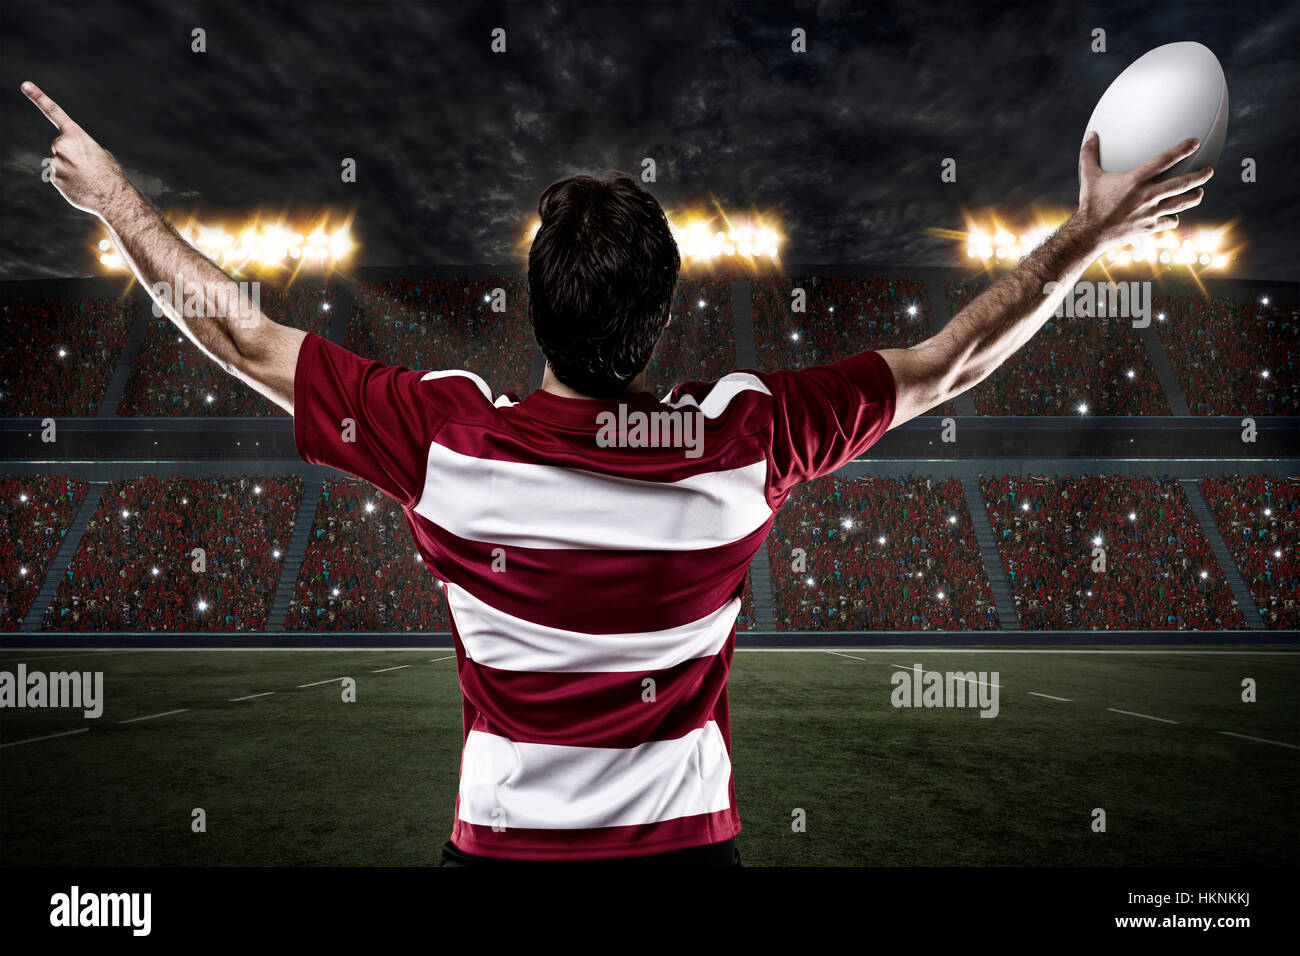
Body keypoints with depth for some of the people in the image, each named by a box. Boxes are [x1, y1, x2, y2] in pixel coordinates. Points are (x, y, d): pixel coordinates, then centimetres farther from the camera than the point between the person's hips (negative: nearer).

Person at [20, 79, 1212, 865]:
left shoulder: (445, 438, -20)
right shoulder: (743, 438, -18)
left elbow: (239, 334, -8)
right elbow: (954, 360, -7)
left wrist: (115, 197, 7)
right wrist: (1091, 233, 4)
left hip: (504, 840, 0)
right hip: (686, 836, 1)